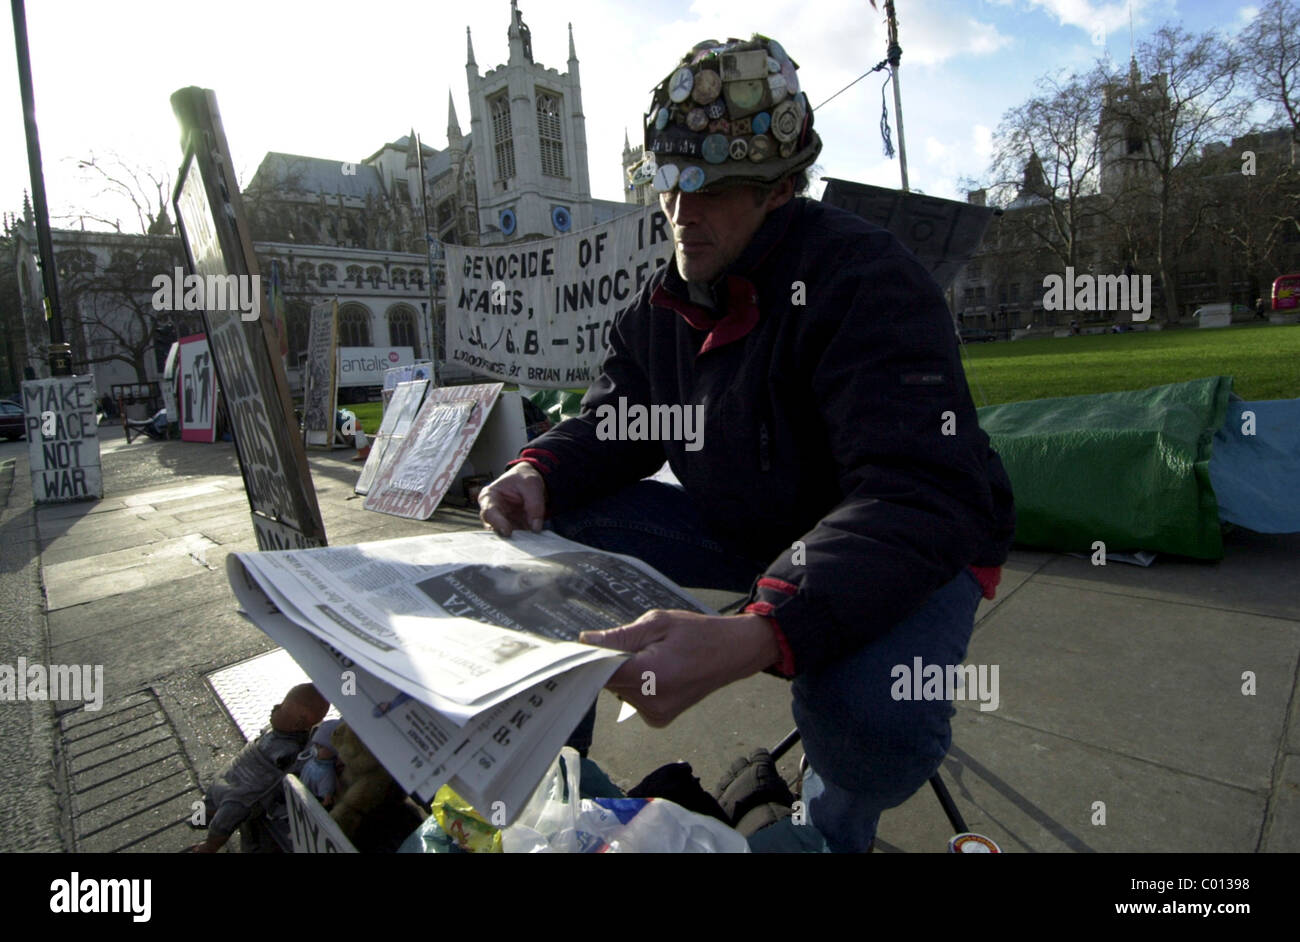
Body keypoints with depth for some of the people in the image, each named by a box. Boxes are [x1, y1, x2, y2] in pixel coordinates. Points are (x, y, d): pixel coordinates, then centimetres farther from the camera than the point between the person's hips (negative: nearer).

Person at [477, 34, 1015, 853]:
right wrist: (541, 473, -18)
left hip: (916, 543, -5)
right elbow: (617, 422, 6)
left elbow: (919, 503, -36)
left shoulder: (869, 282, -25)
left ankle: (831, 830, 4)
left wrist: (756, 638, -52)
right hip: (740, 525, 6)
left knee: (867, 713, -37)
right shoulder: (665, 298, 0)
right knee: (554, 529, -8)